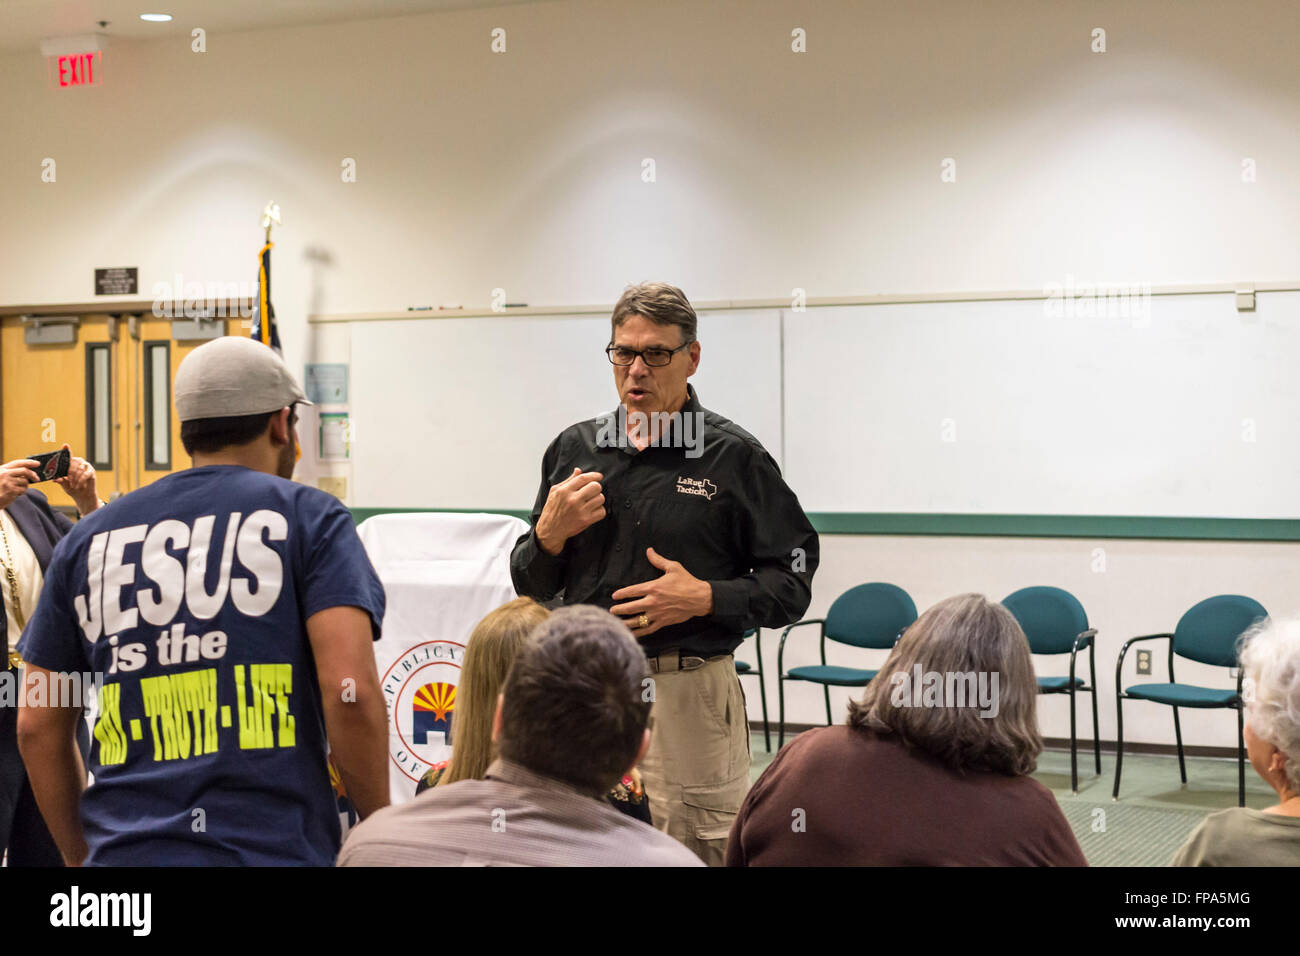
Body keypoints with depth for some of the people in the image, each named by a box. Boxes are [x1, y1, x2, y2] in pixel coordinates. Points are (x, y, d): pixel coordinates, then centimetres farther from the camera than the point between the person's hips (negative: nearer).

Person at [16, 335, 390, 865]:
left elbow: (37, 726, 12)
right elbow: (350, 691, -11)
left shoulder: (88, 539, 13)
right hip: (273, 846, -4)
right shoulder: (310, 517, 1)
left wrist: (81, 856, 21)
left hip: (125, 849, 4)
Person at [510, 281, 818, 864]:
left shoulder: (734, 457, -1)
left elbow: (792, 583, -1)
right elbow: (529, 587, 17)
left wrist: (705, 598, -15)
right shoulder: (574, 449, 11)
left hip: (688, 691, -3)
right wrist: (551, 533, -4)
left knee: (699, 848, -3)